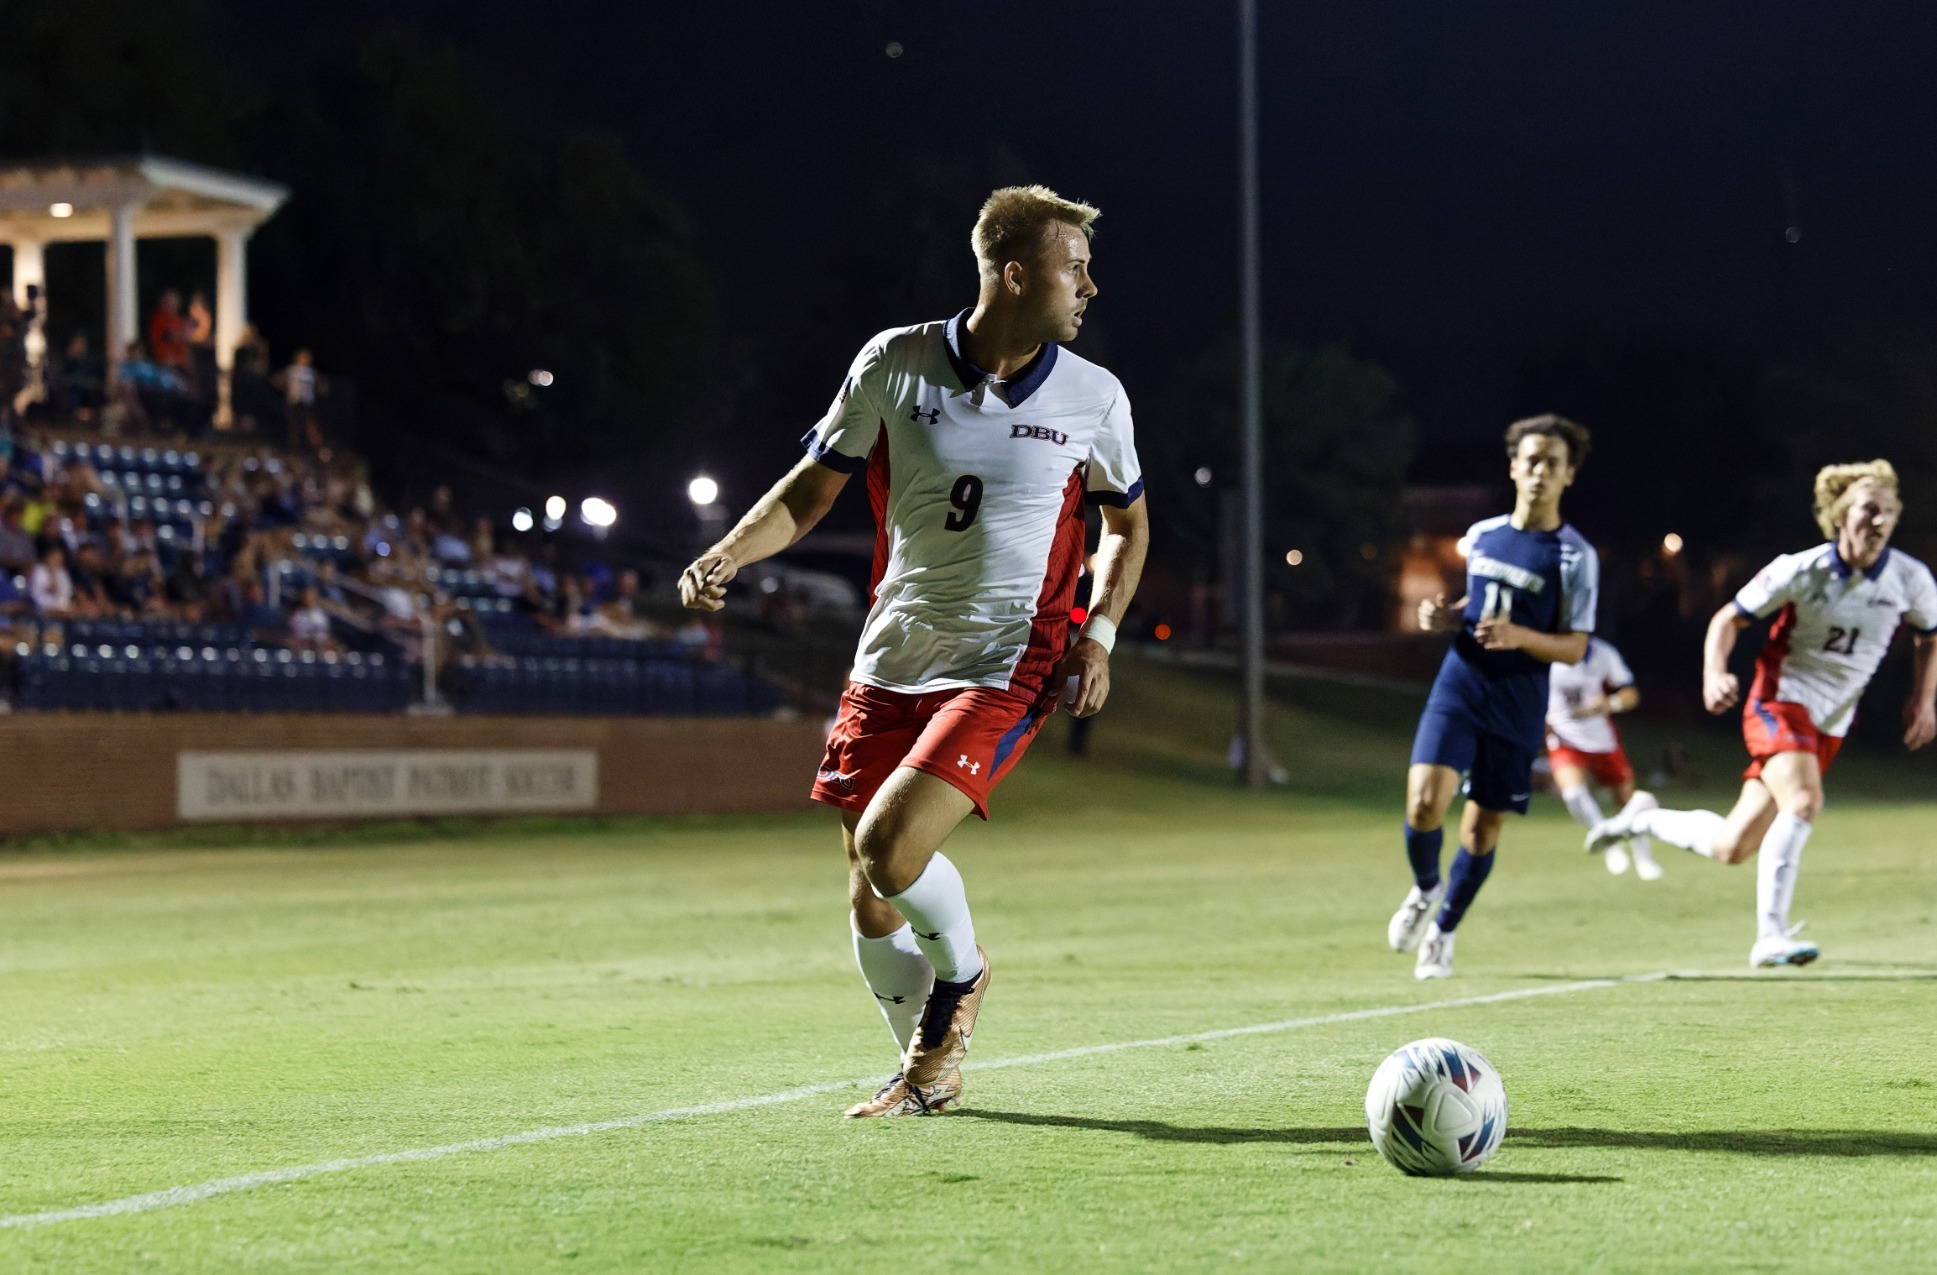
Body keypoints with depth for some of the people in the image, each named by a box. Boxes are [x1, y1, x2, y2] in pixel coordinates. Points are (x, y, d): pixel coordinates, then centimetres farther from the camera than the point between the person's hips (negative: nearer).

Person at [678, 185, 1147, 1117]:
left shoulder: (1092, 397, -1)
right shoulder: (895, 362, -4)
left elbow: (1127, 522, 15)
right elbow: (813, 487, 7)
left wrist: (1099, 631, 0)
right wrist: (728, 555, -10)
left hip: (1004, 666, -2)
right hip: (890, 658, 2)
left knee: (889, 846, -22)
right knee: (871, 903, 6)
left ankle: (960, 974, 9)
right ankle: (930, 1071, 30)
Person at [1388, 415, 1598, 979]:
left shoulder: (1575, 556, -5)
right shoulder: (1480, 536, 8)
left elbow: (1574, 647, -6)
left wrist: (1518, 635, -24)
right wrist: (1446, 617, 2)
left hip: (1517, 706, -2)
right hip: (1459, 687, 2)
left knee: (1483, 829, 3)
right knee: (1424, 803, -17)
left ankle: (1443, 932, 26)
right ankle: (1426, 889, 15)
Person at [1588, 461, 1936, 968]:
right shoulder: (1801, 570, -13)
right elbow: (1728, 619, -3)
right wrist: (1714, 676, -20)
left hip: (1830, 726, 4)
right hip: (1780, 702, -4)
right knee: (1803, 802, -32)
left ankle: (1645, 817, 31)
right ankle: (1770, 937, -27)